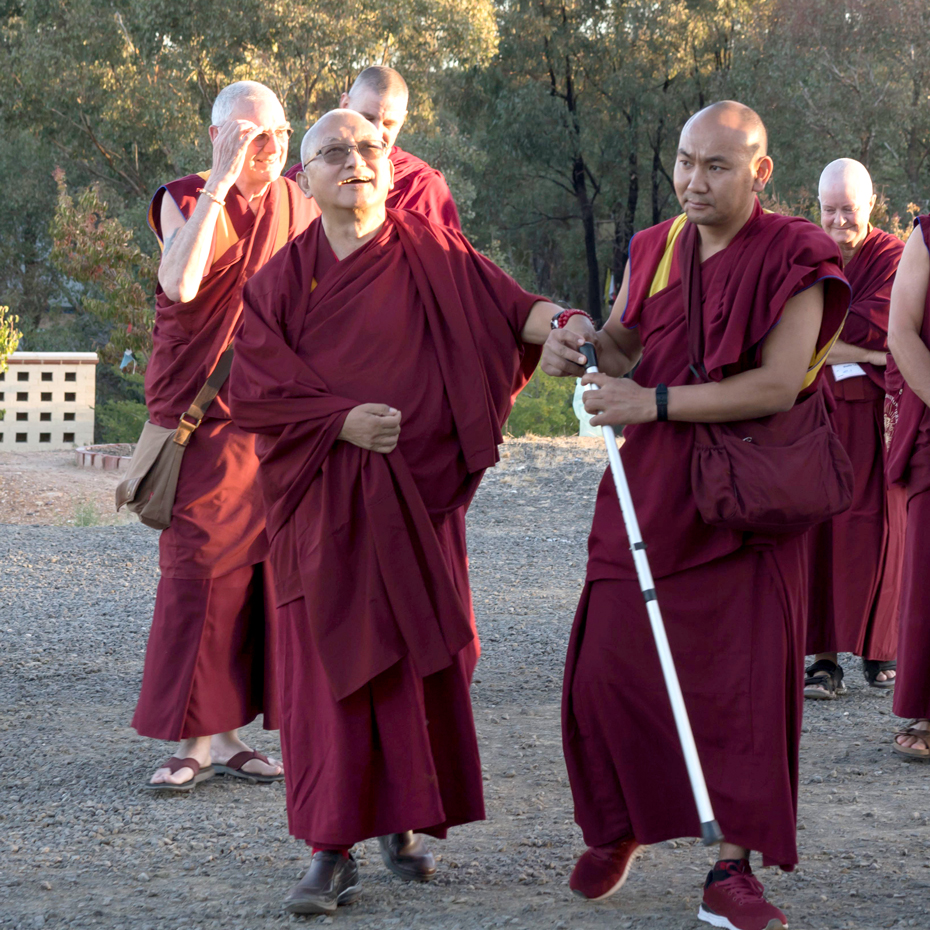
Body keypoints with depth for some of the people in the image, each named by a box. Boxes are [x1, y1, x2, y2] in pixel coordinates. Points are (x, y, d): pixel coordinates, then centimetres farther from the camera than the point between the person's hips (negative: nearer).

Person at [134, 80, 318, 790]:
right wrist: (222, 182, -24)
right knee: (199, 567, -6)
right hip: (201, 417, -4)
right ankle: (193, 737, -1)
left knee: (261, 566, 4)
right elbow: (179, 285, -24)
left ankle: (227, 732, 11)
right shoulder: (186, 199, -4)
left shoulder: (297, 206, 9)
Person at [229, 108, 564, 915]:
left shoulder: (431, 253, 3)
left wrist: (551, 320, -31)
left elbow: (503, 304, -10)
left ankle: (404, 821, 20)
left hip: (416, 487, 0)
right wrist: (341, 420, -14)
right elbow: (254, 387, -2)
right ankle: (332, 849, -1)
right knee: (328, 659, -3)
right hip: (322, 498, 0)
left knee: (419, 655, 3)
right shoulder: (283, 277, 5)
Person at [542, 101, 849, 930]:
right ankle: (615, 830, 26)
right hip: (648, 491, 4)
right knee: (609, 666, 4)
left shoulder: (793, 260, -10)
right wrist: (583, 345, -9)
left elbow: (779, 385, -19)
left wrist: (655, 403, -24)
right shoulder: (655, 249, 7)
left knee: (746, 681, -4)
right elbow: (626, 346, 16)